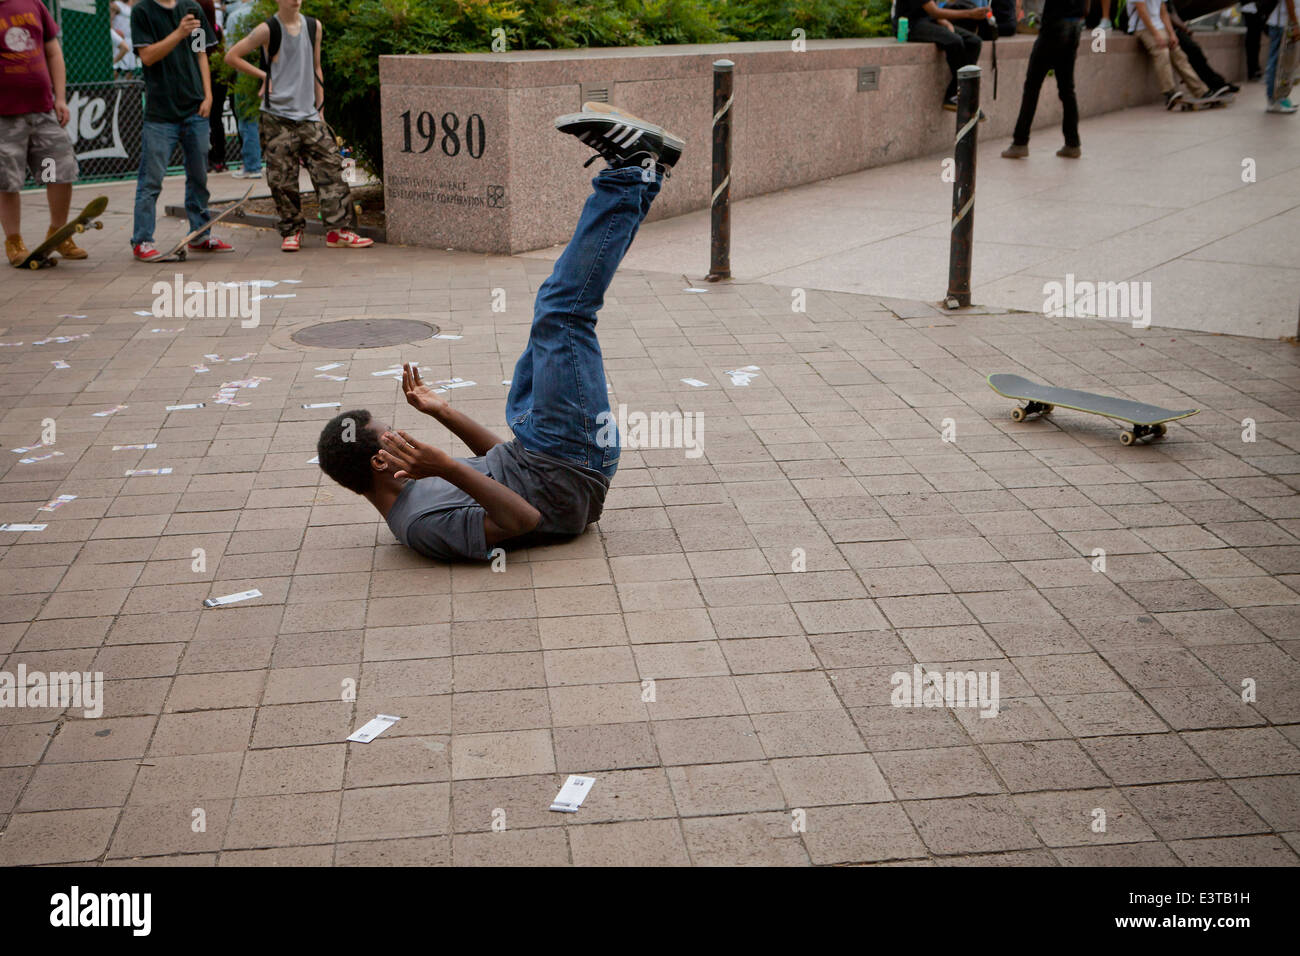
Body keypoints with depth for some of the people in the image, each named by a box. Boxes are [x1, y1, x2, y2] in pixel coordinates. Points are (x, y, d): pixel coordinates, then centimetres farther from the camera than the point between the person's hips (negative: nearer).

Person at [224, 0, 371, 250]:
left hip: (309, 116, 4)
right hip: (278, 117, -3)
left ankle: (337, 230, -1)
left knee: (330, 168, -4)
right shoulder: (268, 30, -3)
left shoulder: (314, 27, 10)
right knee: (282, 178, -2)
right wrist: (263, 75, -3)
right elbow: (232, 56, 2)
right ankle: (291, 231, 11)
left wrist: (320, 109, 13)